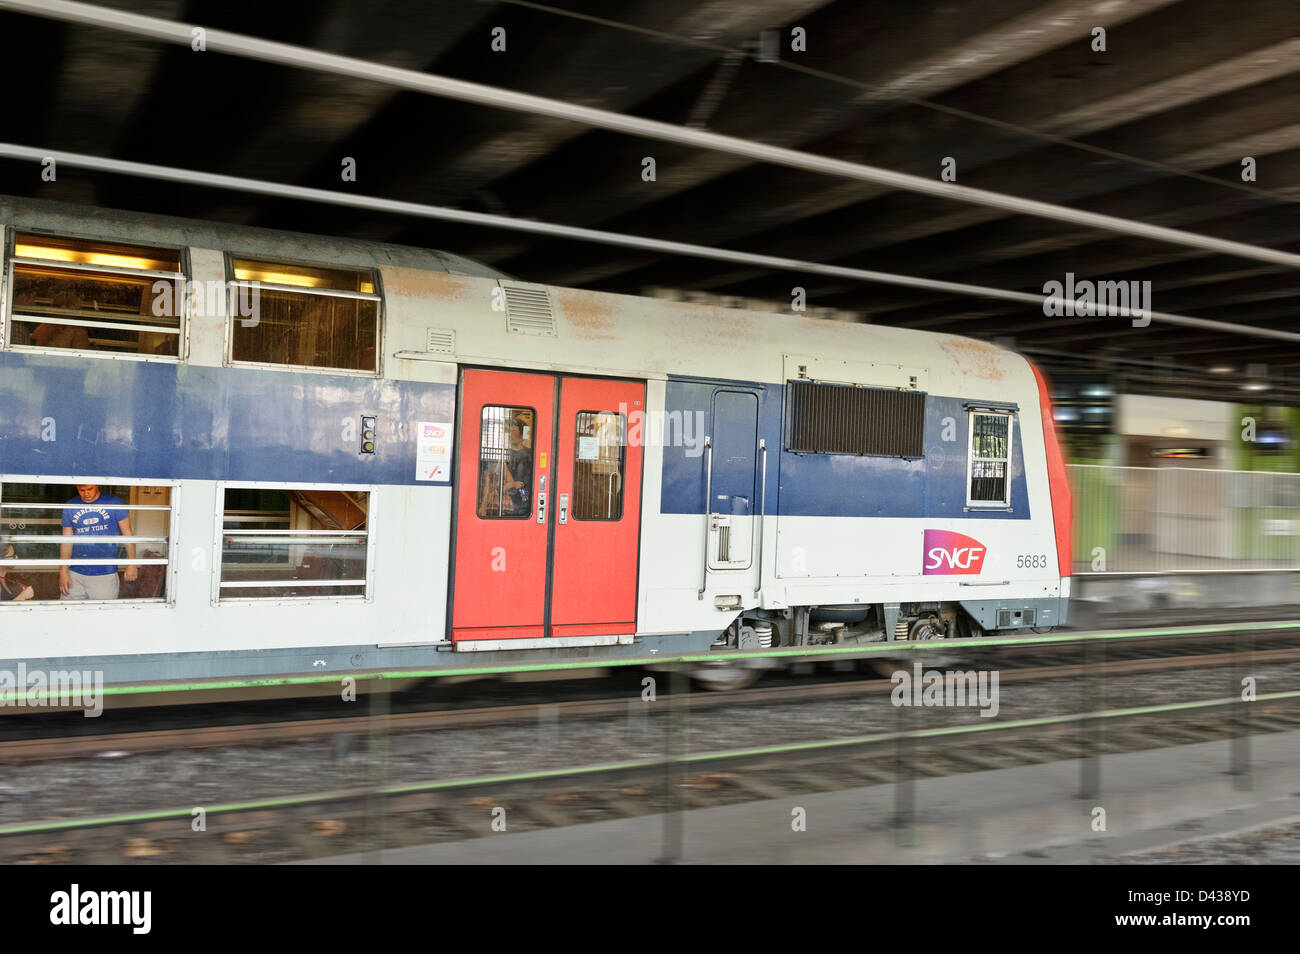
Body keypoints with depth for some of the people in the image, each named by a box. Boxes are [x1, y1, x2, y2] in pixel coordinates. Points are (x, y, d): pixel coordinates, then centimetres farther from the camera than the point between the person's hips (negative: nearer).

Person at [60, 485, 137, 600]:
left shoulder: (114, 503, -3)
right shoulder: (70, 506, 5)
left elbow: (127, 534, 1)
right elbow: (67, 540, 7)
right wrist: (63, 571, 2)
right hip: (75, 574, 3)